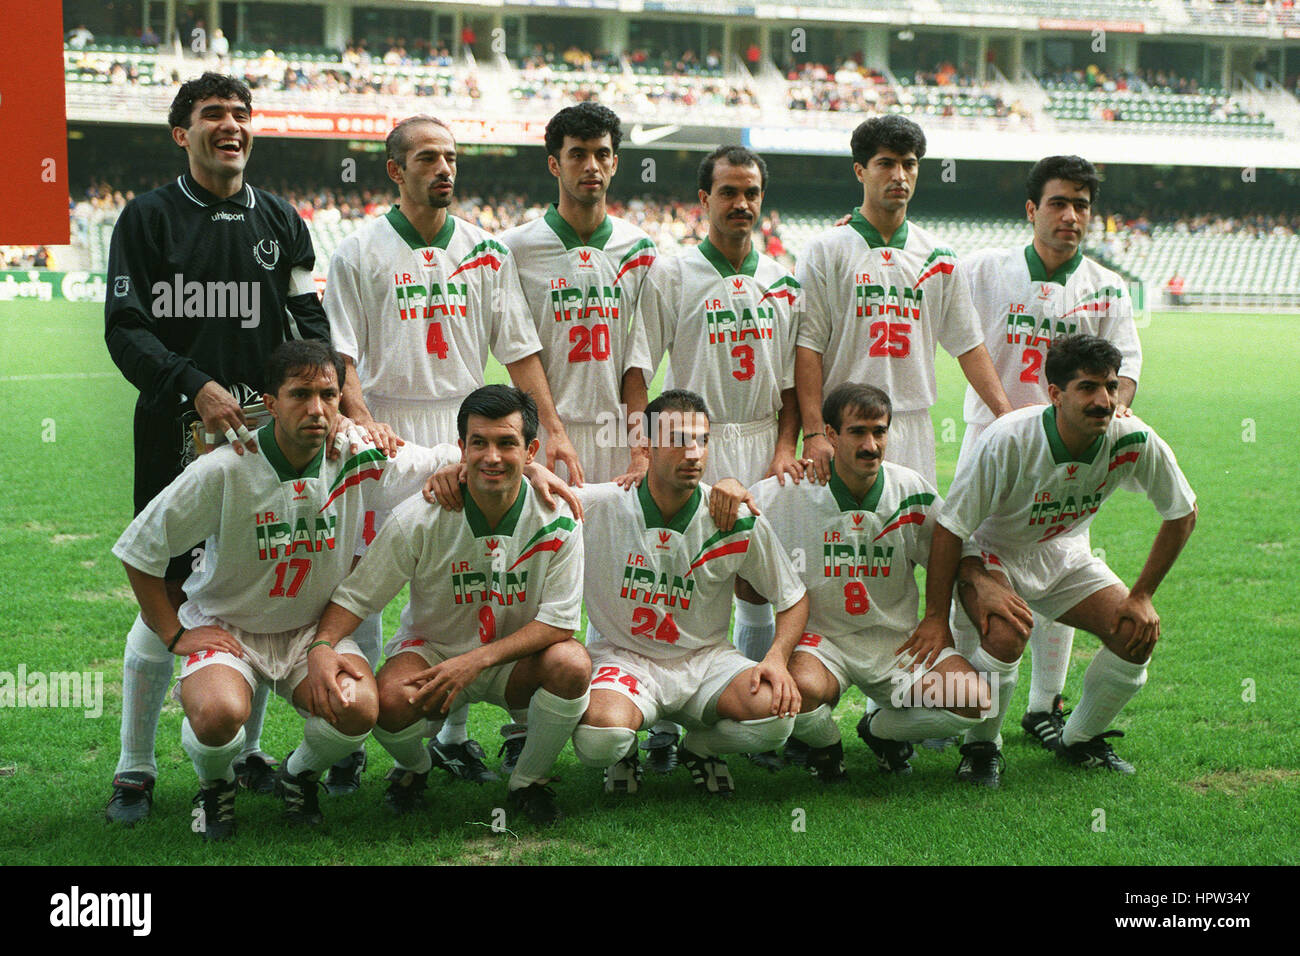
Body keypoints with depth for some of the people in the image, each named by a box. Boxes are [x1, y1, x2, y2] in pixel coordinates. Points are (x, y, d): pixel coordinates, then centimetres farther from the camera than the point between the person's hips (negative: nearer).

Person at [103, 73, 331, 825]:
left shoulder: (280, 221, 13)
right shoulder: (149, 219, 2)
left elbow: (313, 331, 13)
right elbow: (125, 330, -4)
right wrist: (195, 387, -17)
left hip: (265, 430, 4)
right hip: (175, 432, -3)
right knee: (166, 598, -3)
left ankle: (250, 752, 22)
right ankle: (135, 771, 9)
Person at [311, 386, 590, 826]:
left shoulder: (556, 521, -16)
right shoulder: (419, 518, -17)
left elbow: (559, 622, -15)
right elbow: (353, 597, -11)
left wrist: (476, 661, -27)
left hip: (516, 660, 1)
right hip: (431, 648, -1)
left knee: (571, 664, -31)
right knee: (392, 701, -33)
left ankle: (528, 781, -3)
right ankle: (413, 768, 7)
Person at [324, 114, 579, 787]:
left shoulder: (486, 251, 10)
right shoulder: (359, 252, 0)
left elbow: (519, 347, 8)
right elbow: (339, 356, -5)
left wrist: (552, 428, -1)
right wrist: (364, 423, -21)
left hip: (465, 431, 3)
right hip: (386, 436, -3)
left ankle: (453, 732, 14)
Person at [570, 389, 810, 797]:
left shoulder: (738, 521, -6)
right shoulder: (597, 507, -11)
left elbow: (793, 598, 5)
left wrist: (777, 657, -13)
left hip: (705, 659, 2)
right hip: (622, 657, -2)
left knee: (776, 713, -27)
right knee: (599, 736, -35)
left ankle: (700, 746, 9)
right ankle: (625, 755, 7)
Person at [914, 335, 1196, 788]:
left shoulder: (1133, 441, -23)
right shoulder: (1007, 441, -34)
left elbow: (1182, 514, -5)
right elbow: (950, 528, -24)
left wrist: (1141, 596, -7)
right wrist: (936, 618, -22)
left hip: (1063, 554, 5)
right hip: (990, 552, -4)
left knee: (1137, 637, -12)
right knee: (1006, 634, -32)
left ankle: (1079, 740, 14)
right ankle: (981, 746, -4)